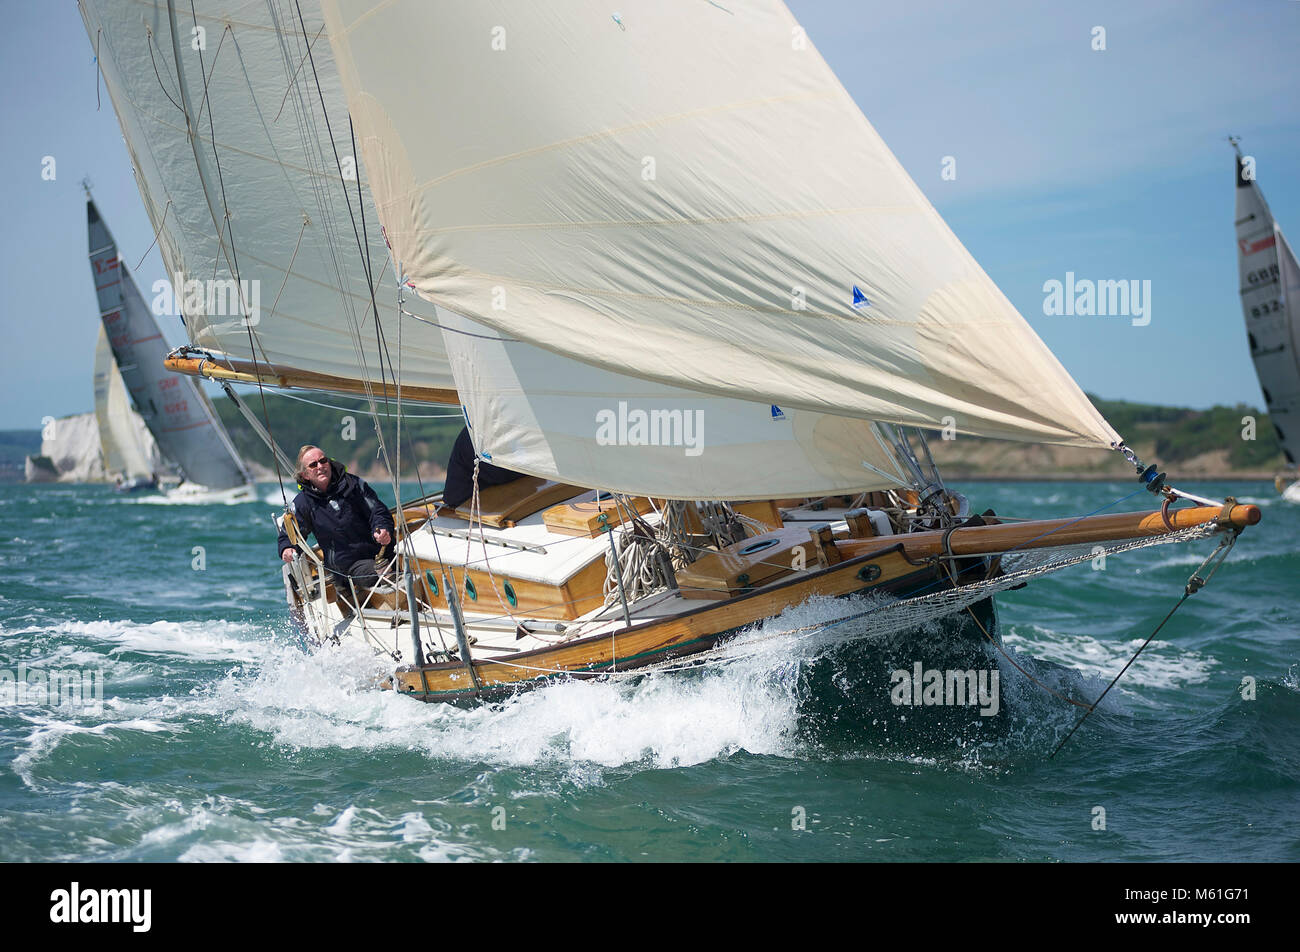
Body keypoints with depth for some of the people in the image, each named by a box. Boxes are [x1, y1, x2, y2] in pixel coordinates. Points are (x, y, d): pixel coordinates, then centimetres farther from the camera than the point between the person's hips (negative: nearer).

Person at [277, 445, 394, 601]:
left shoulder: (353, 483, 4)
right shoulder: (302, 503, 4)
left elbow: (377, 511, 3)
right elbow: (288, 535, 13)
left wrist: (383, 529, -19)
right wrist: (287, 549, -10)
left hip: (379, 551, 0)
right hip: (348, 563, 0)